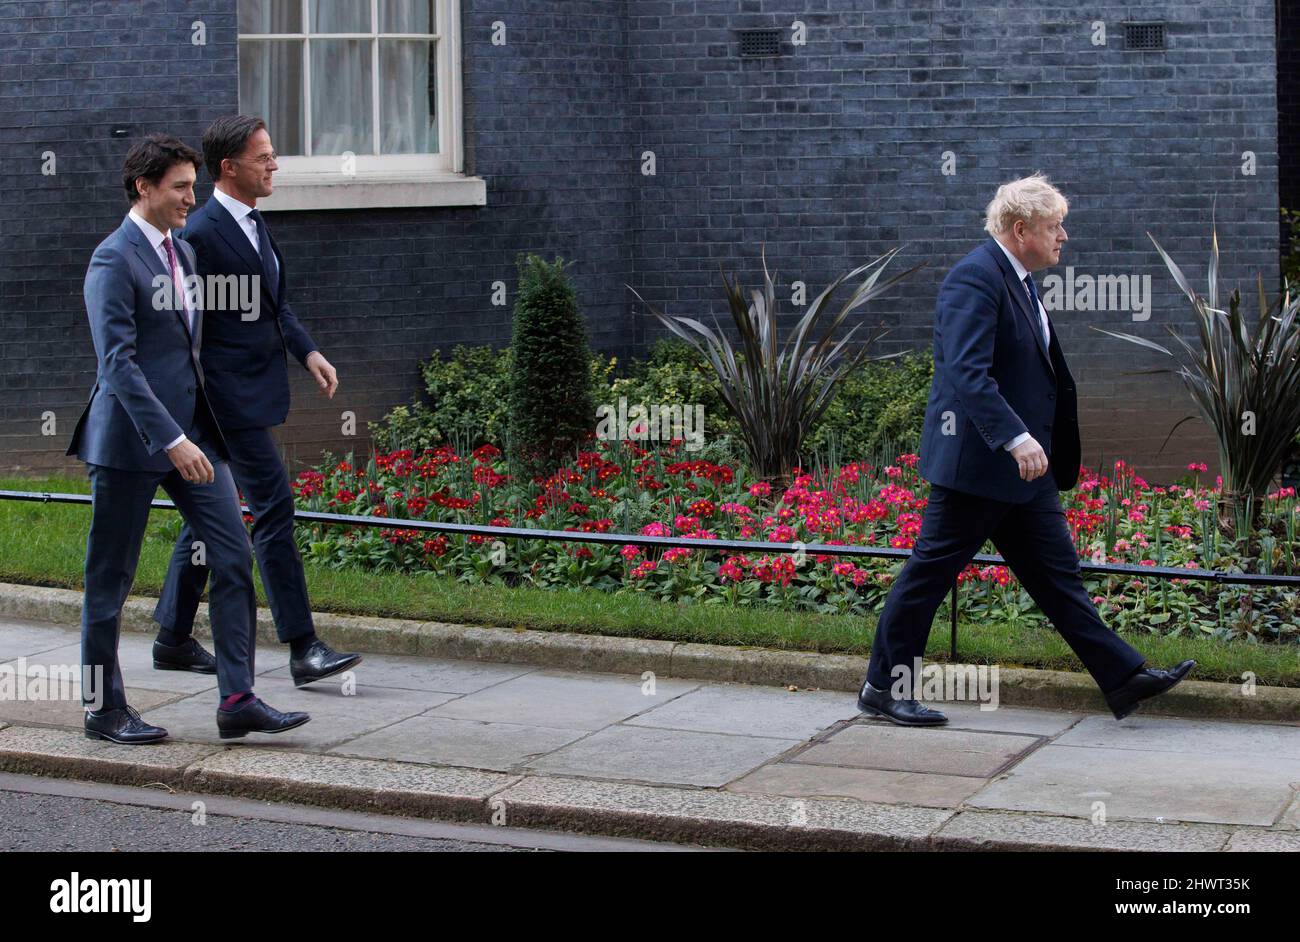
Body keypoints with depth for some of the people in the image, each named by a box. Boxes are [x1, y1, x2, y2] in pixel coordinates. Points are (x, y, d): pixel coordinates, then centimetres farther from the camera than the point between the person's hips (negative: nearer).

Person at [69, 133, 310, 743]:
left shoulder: (182, 253, 14)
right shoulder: (113, 259, -13)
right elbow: (117, 362, -21)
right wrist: (171, 440, -27)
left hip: (192, 430, 8)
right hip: (132, 439, -8)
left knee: (234, 558, -1)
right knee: (110, 579, 4)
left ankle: (237, 701, 2)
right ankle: (105, 710, 16)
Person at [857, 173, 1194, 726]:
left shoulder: (1021, 281, 15)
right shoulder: (976, 277, -17)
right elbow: (968, 373, -28)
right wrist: (1016, 438, -35)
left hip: (1023, 466, 10)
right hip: (976, 462, -10)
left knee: (1057, 572, 10)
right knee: (930, 571, 0)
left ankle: (1124, 678, 12)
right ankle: (883, 688, 10)